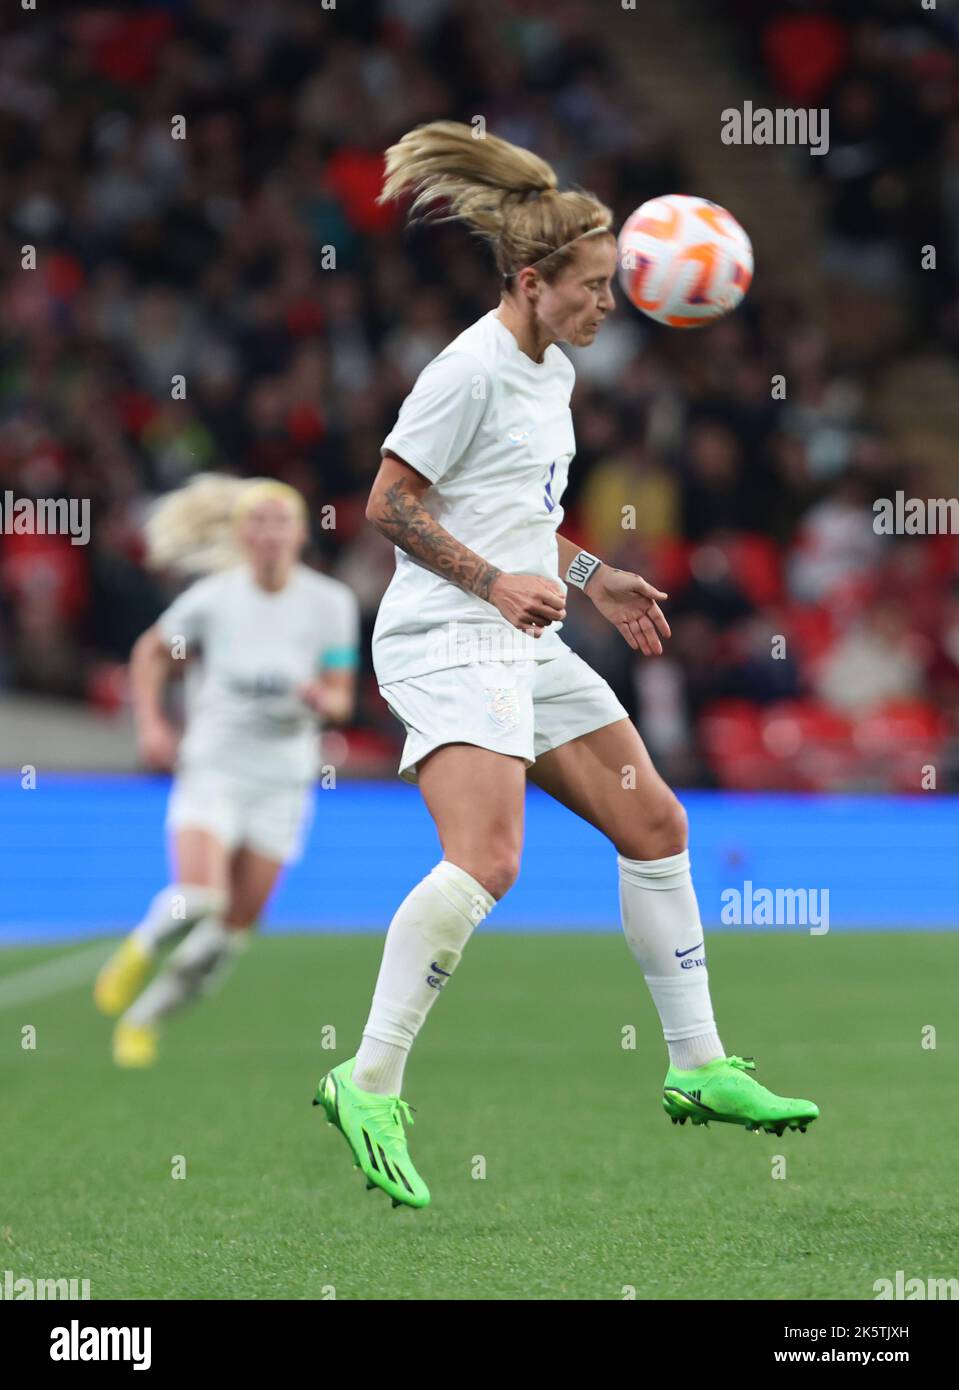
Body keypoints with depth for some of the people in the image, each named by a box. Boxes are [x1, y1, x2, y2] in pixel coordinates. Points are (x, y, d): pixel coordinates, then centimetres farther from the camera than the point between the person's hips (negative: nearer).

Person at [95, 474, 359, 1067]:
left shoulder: (330, 603, -3)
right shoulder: (211, 598, -5)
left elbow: (341, 699, 1)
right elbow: (153, 652, 12)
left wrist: (322, 700, -22)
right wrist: (151, 723, 0)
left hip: (283, 779, 2)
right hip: (212, 767, -2)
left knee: (236, 924, 1)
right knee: (197, 896, -22)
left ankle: (144, 1017, 19)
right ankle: (137, 952, 11)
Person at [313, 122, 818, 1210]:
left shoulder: (553, 372, 17)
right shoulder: (470, 371, -12)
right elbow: (389, 505, -13)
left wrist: (594, 579, 17)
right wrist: (495, 582, -18)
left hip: (525, 642, 10)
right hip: (446, 641, -10)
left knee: (655, 825, 9)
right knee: (485, 860, -26)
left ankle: (698, 1069, 17)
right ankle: (369, 1086, -22)